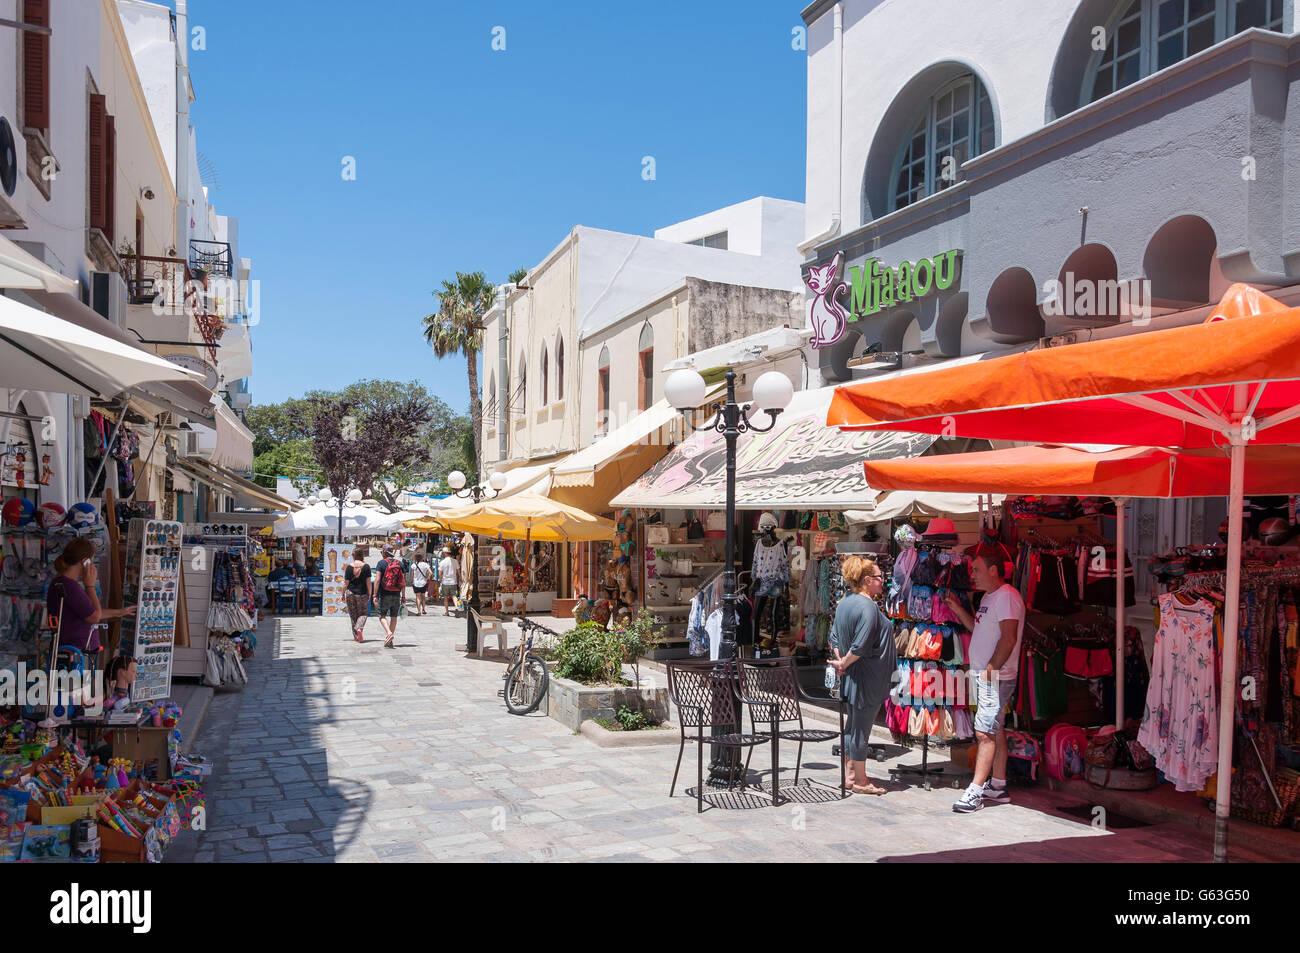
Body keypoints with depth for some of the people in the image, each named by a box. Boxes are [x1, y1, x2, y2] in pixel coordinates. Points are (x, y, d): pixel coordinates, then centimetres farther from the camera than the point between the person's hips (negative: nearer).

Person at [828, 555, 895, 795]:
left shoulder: (844, 602, 8)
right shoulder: (868, 607, -20)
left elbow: (834, 636, 12)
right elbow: (860, 646, -24)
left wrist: (840, 661, 6)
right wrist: (843, 664, -11)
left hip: (851, 677, 9)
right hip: (867, 678, -9)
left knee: (852, 725, 17)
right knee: (861, 729, 1)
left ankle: (850, 773, 28)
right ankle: (860, 781, 11)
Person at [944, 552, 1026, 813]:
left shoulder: (1007, 596, -16)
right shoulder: (988, 597, 16)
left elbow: (1009, 638, -22)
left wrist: (991, 669, -21)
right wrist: (958, 609, 13)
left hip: (996, 677, -10)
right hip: (984, 675, 10)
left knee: (985, 733, -9)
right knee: (994, 730, 15)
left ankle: (975, 791, -7)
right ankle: (998, 786, 24)